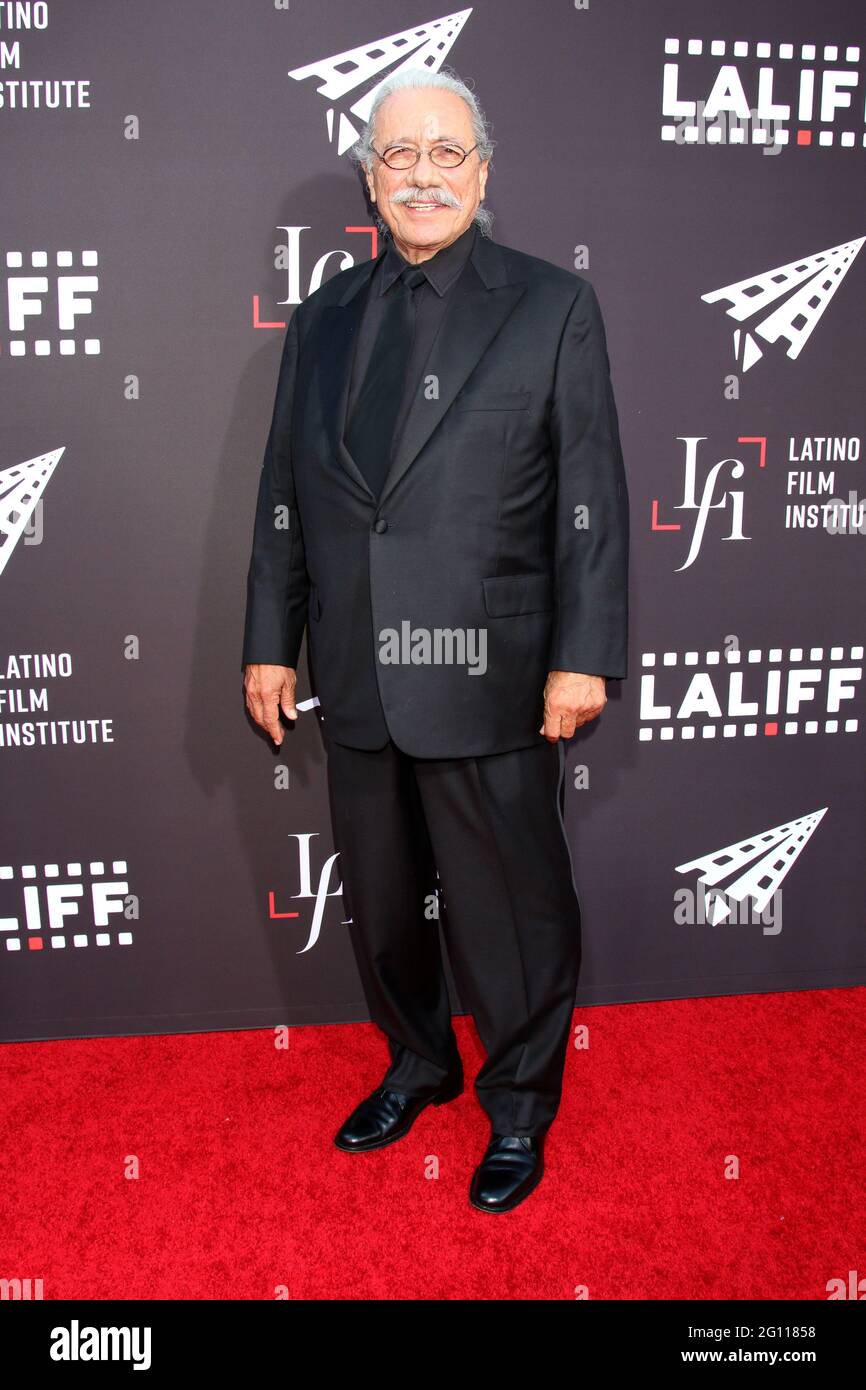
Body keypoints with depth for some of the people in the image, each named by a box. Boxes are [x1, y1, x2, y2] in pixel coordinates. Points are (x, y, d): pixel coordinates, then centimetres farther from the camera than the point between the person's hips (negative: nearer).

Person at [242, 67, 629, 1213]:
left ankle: (519, 1107, 32)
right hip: (356, 681, 5)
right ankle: (417, 1065, 43)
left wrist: (583, 656, -11)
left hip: (489, 685, -4)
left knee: (510, 909, 8)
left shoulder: (554, 308, 0)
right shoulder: (324, 319, 11)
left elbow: (591, 500, -5)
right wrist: (271, 643, 9)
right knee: (379, 902, 18)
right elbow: (284, 495, 12)